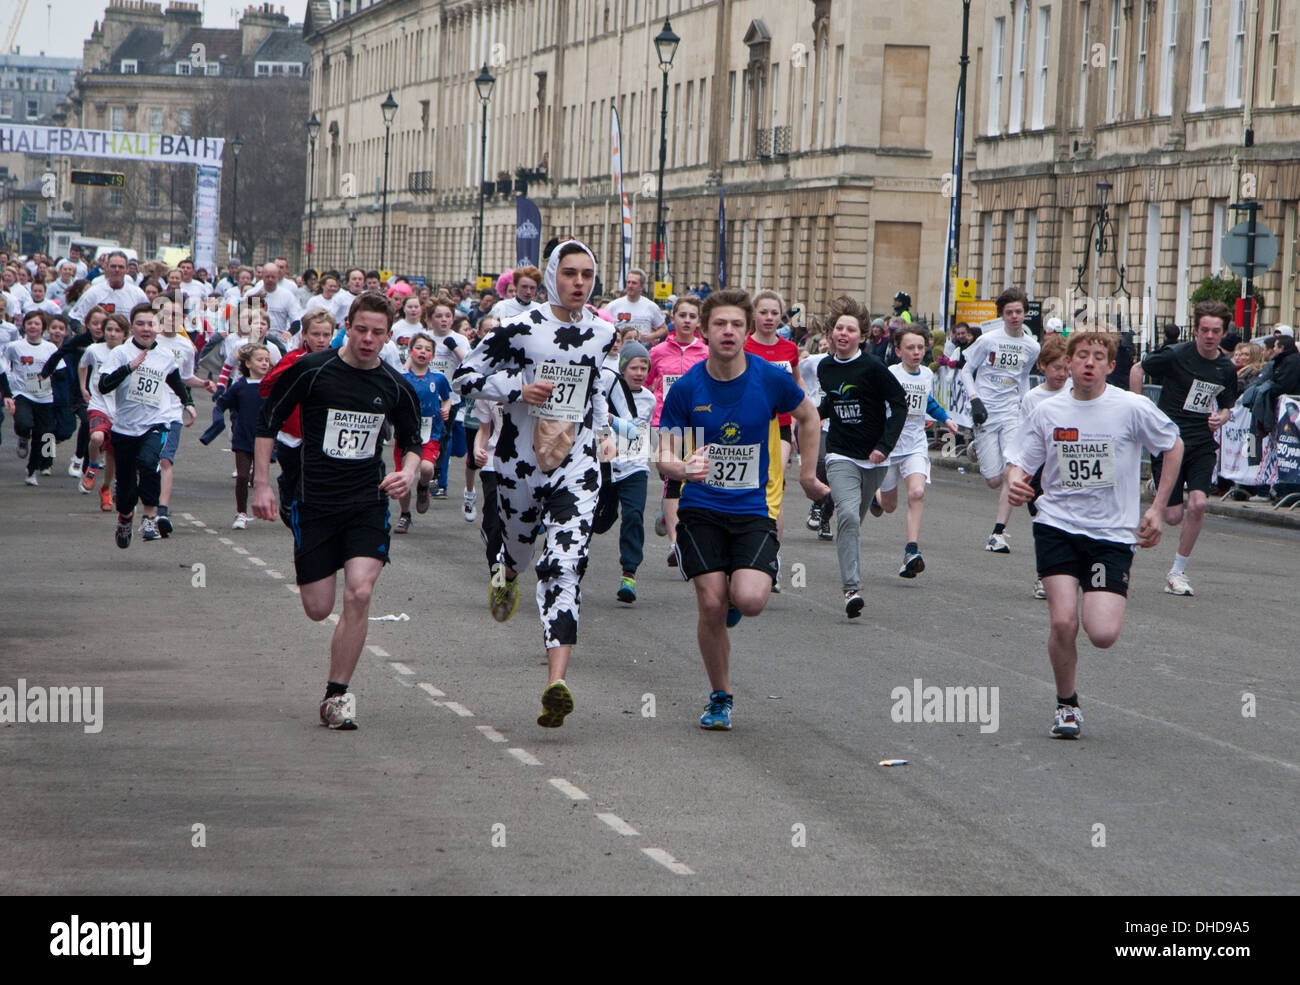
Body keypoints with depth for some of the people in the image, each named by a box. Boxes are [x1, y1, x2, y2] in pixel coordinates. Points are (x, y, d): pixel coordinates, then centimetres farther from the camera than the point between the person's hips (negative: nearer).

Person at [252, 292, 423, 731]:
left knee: (359, 593, -18)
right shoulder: (311, 370, -7)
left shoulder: (396, 387, 1)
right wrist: (262, 484, -3)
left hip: (368, 502, 1)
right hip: (314, 501, -1)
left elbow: (413, 442, 14)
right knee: (318, 609, 2)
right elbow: (268, 421, 2)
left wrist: (408, 473, -8)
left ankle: (336, 695, -6)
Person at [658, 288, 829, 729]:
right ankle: (720, 697, 12)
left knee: (750, 600, -20)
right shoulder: (686, 387, -6)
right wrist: (683, 468, -29)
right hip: (700, 510, 0)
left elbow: (808, 417, 15)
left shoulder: (771, 379, -5)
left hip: (752, 510, 0)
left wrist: (807, 474, 18)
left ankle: (734, 598, 19)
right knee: (711, 605, -10)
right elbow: (664, 457, -6)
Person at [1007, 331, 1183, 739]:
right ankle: (1066, 705, 9)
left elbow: (1174, 446, 8)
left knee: (1103, 635, -13)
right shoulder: (1047, 411, -1)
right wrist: (1015, 483, -18)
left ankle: (1100, 602, 25)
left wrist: (1156, 509, 5)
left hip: (1113, 533, -1)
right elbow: (1019, 461, 8)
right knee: (1063, 621, -16)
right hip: (1057, 525, 1)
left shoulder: (1132, 408, -7)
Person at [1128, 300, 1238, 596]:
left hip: (1202, 445, 3)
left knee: (1198, 504, -17)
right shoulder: (1176, 355, -9)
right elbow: (1137, 369, 4)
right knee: (1174, 516, -6)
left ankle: (1177, 572, -2)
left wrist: (1220, 418, -4)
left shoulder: (1227, 369, 5)